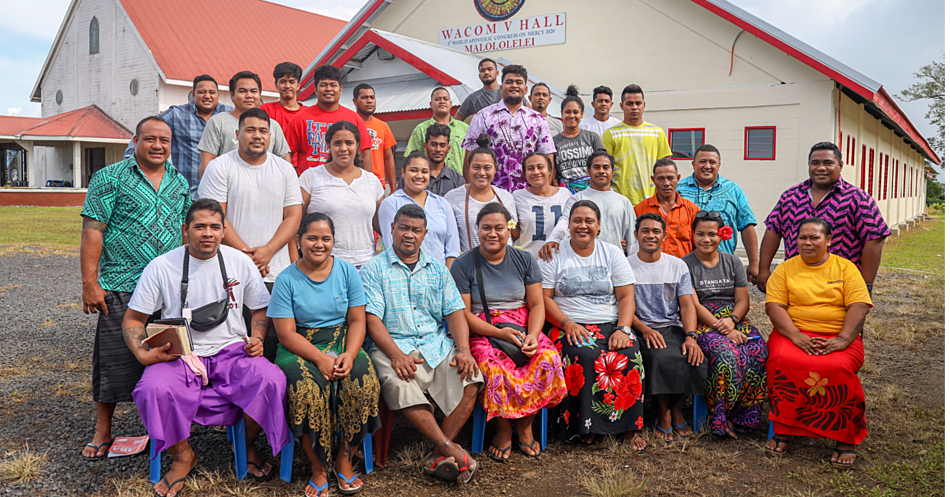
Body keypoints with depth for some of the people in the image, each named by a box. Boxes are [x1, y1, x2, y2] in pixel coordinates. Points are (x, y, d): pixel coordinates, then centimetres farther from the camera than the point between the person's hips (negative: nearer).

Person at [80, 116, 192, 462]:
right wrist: (90, 282, -12)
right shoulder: (110, 178, -1)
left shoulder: (180, 183, 13)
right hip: (121, 288, -4)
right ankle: (102, 432, 18)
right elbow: (93, 232, -6)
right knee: (113, 360, 3)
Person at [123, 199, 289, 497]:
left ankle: (248, 444, 4)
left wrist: (256, 339, -5)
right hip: (179, 356, -1)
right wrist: (144, 355, -13)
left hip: (231, 351, 1)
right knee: (153, 389, -33)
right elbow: (132, 319, 4)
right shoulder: (161, 267, -1)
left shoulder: (240, 262, 4)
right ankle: (183, 456, -2)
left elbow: (261, 309, 15)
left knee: (272, 379, -28)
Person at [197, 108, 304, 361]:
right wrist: (245, 254, -11)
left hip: (277, 274, 3)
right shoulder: (219, 167, 3)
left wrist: (268, 251, -9)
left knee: (275, 344, -1)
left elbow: (294, 215, 6)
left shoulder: (285, 169, 12)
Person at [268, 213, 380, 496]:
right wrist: (320, 358, -21)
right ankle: (318, 467, -11)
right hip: (301, 348, -2)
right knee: (306, 389, -32)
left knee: (362, 383, -28)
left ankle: (344, 458, -5)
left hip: (343, 343, 2)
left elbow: (357, 321, 3)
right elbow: (286, 334, -7)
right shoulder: (287, 280, -2)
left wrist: (349, 355, -16)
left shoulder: (347, 271, 5)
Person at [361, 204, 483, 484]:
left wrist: (463, 349, -9)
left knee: (470, 379, -25)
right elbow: (372, 319, -4)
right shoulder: (374, 270, 6)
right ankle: (453, 451, -29)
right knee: (400, 385, -35)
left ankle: (439, 456, -22)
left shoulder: (437, 270, 18)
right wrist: (396, 355, -21)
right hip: (393, 346, -3)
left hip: (437, 344, 3)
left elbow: (454, 311, 10)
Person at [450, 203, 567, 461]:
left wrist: (532, 336, -14)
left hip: (523, 329, 3)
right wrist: (498, 333, -19)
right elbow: (463, 313, -4)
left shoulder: (524, 260, 11)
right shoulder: (463, 265, 2)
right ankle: (503, 430, -7)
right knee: (496, 368, -34)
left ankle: (524, 425, -5)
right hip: (481, 332, -3)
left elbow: (537, 305, 7)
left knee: (549, 359, -27)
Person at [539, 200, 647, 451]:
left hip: (611, 324, 2)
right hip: (570, 326, -2)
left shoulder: (612, 253, 12)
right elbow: (544, 298, 0)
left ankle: (628, 426, -14)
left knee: (629, 357, -28)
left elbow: (626, 297, 6)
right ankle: (587, 426, -19)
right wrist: (567, 323, -15)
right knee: (586, 358, -33)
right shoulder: (554, 255, 7)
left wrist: (623, 329, -11)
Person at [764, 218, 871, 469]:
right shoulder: (785, 269, 11)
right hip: (793, 333, 1)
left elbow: (859, 307, -1)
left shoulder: (846, 268, 10)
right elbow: (774, 306, -1)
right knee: (783, 361, -32)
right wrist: (797, 337, -17)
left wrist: (843, 339, -18)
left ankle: (846, 439, -13)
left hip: (838, 337, -1)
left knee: (838, 367, -32)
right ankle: (783, 430, -15)